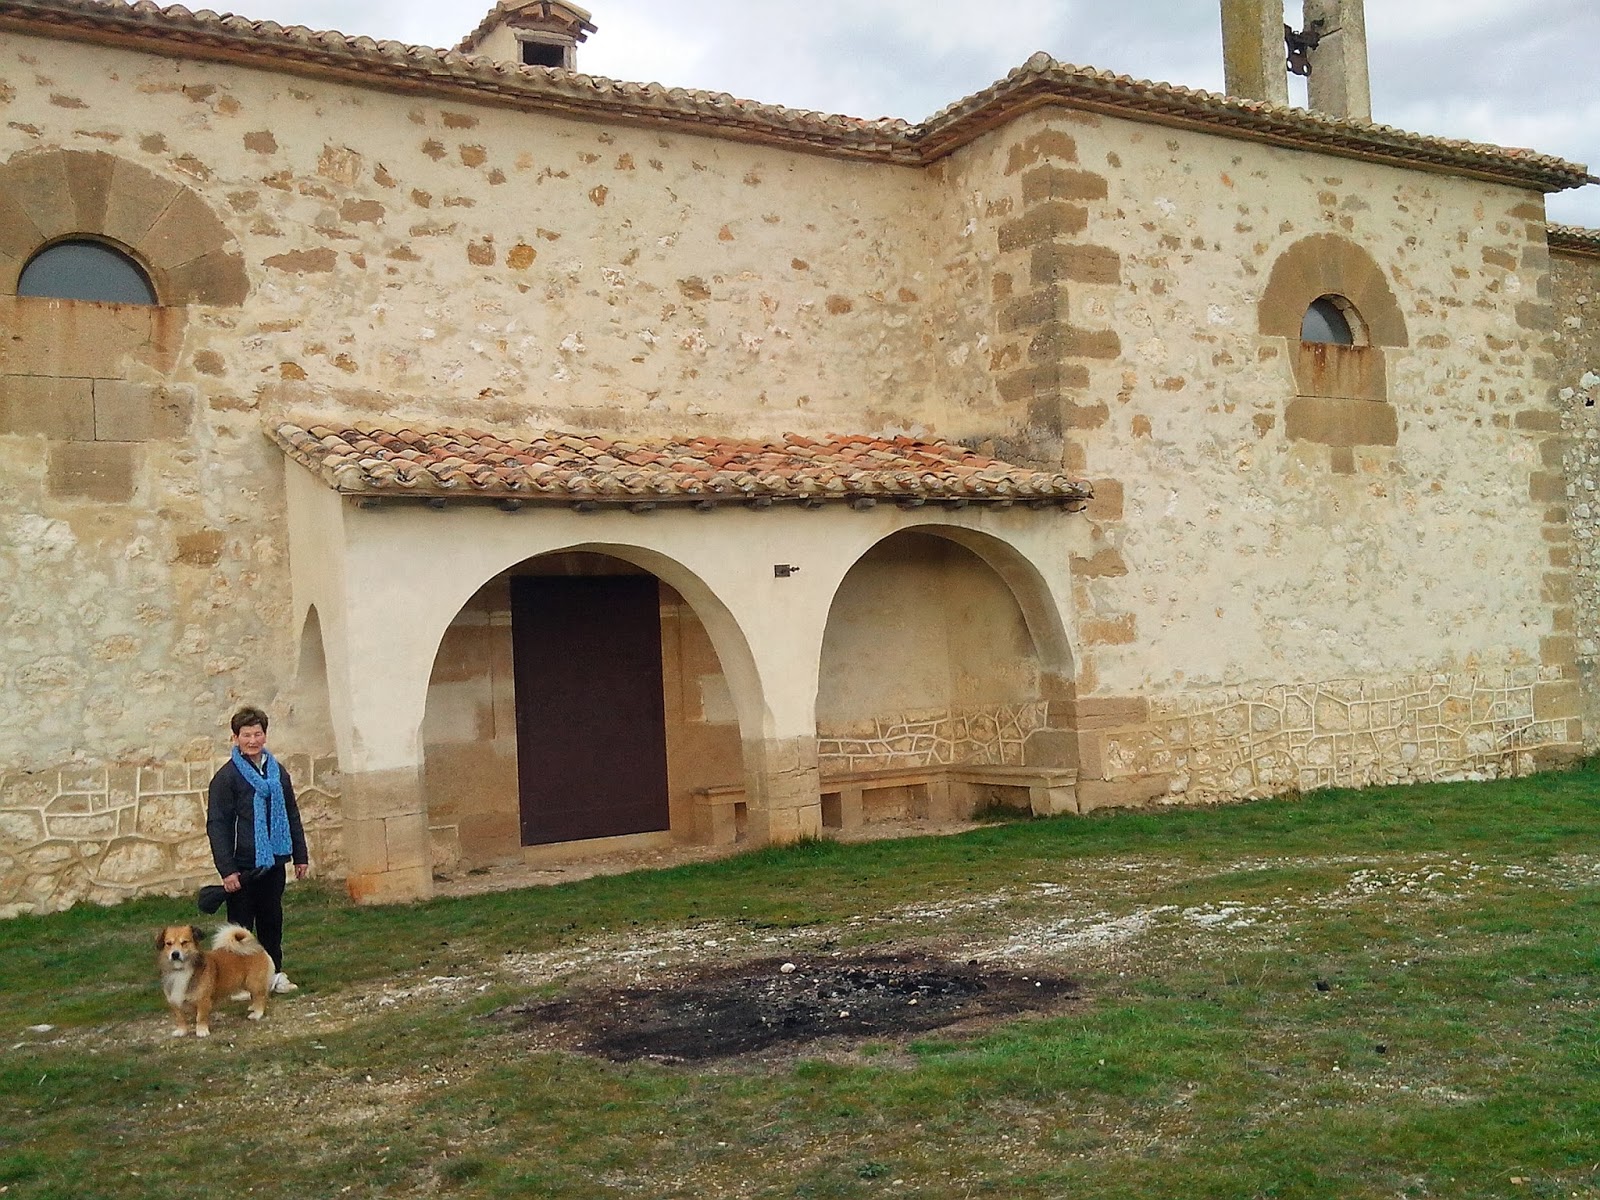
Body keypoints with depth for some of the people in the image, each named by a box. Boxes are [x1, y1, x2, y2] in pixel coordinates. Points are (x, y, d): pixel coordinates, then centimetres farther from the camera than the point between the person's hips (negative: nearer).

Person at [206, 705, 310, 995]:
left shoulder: (278, 772, 8)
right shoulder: (227, 776, -8)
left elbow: (292, 816, 15)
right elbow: (216, 826, -11)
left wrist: (300, 855, 13)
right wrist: (226, 870, -17)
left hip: (274, 862, 5)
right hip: (243, 866, -5)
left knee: (272, 920, 14)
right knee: (241, 925, 4)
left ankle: (275, 972, 24)